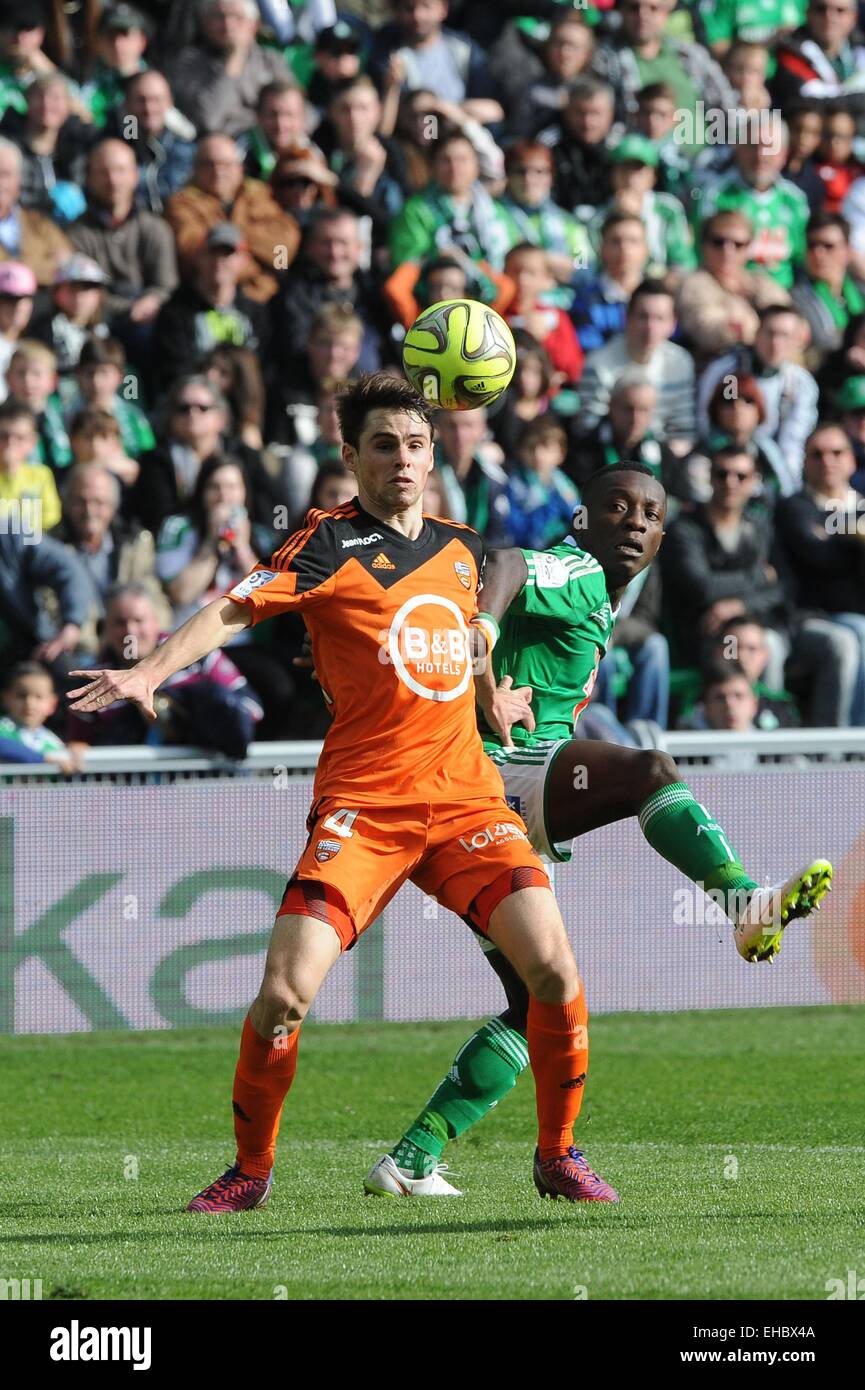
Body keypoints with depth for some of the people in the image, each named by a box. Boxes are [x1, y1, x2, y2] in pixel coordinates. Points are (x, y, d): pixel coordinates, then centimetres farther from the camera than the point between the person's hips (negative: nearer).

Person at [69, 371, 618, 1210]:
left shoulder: (461, 548, 14)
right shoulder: (331, 545, -3)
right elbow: (235, 609, -16)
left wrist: (496, 696, 28)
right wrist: (150, 672, -28)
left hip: (465, 794, 4)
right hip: (361, 803, -4)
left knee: (552, 966, -11)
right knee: (285, 990, -16)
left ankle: (558, 1156, 9)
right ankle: (251, 1170, 6)